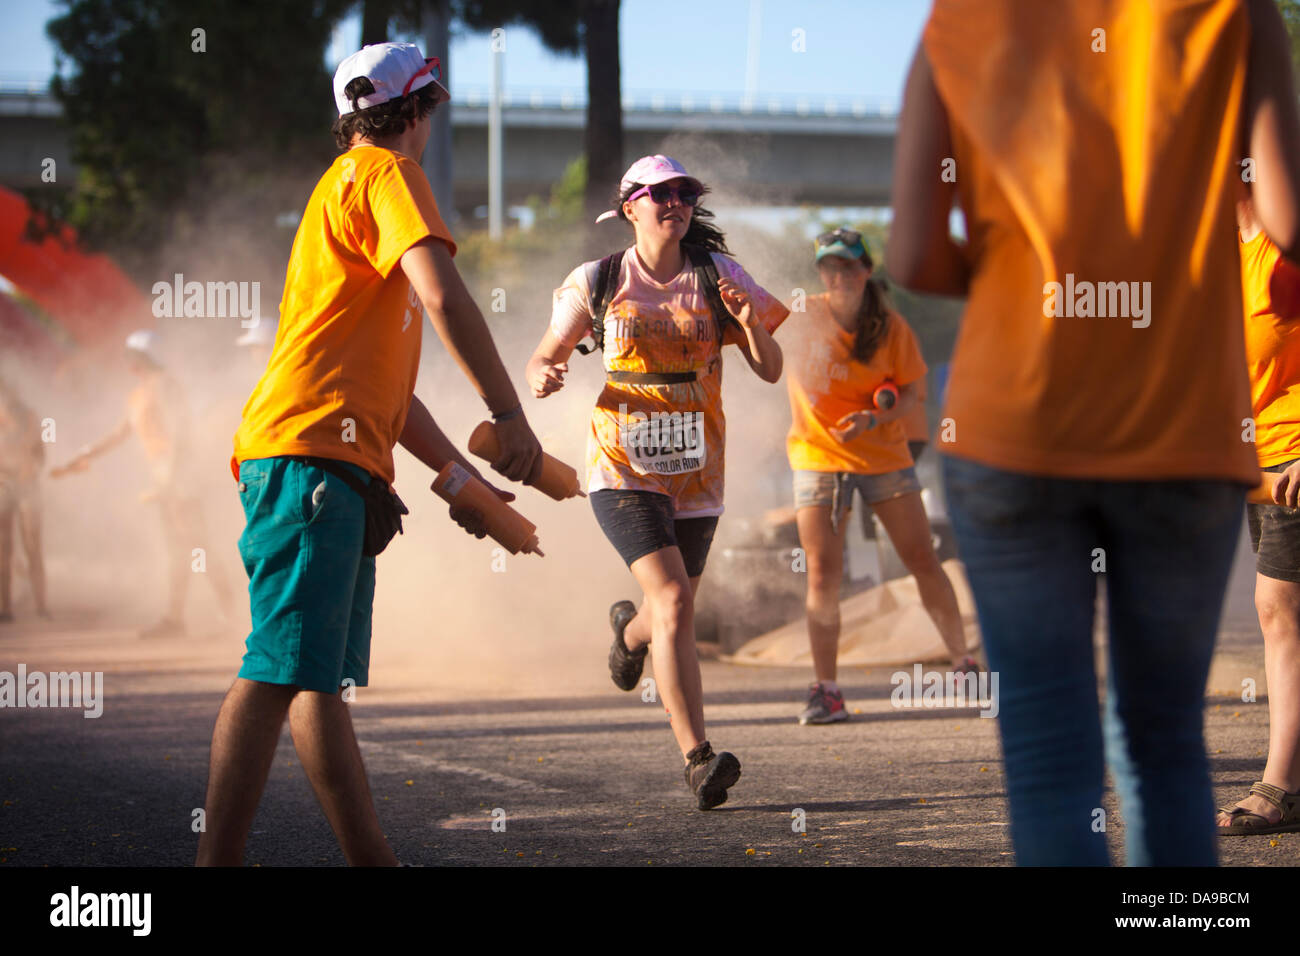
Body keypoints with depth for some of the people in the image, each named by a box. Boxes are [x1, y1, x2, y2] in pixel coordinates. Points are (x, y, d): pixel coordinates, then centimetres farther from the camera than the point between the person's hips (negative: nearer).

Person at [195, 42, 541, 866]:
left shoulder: (348, 187, 31)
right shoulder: (383, 175, 1)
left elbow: (386, 382, 33)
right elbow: (443, 294, -17)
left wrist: (460, 474, 30)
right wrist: (510, 414, -13)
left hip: (340, 468, 11)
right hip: (311, 453, -11)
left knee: (322, 677, 10)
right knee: (283, 670, -17)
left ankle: (373, 859, 14)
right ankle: (219, 859, -22)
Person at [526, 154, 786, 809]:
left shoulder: (717, 277, 3)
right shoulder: (598, 283, 1)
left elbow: (771, 371, 3)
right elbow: (546, 356, 10)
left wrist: (750, 323, -18)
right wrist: (544, 376, -14)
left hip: (696, 470, 3)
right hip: (624, 466, -3)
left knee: (674, 611, 15)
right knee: (673, 602, -20)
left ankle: (630, 628, 55)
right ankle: (698, 761, -24)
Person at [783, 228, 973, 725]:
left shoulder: (890, 328, -6)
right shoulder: (803, 318, -7)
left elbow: (909, 395, -3)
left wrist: (873, 419, -22)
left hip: (884, 455, 1)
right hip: (818, 456, -1)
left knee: (924, 562, 2)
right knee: (822, 575, -9)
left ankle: (963, 661, 19)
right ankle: (825, 689, -1)